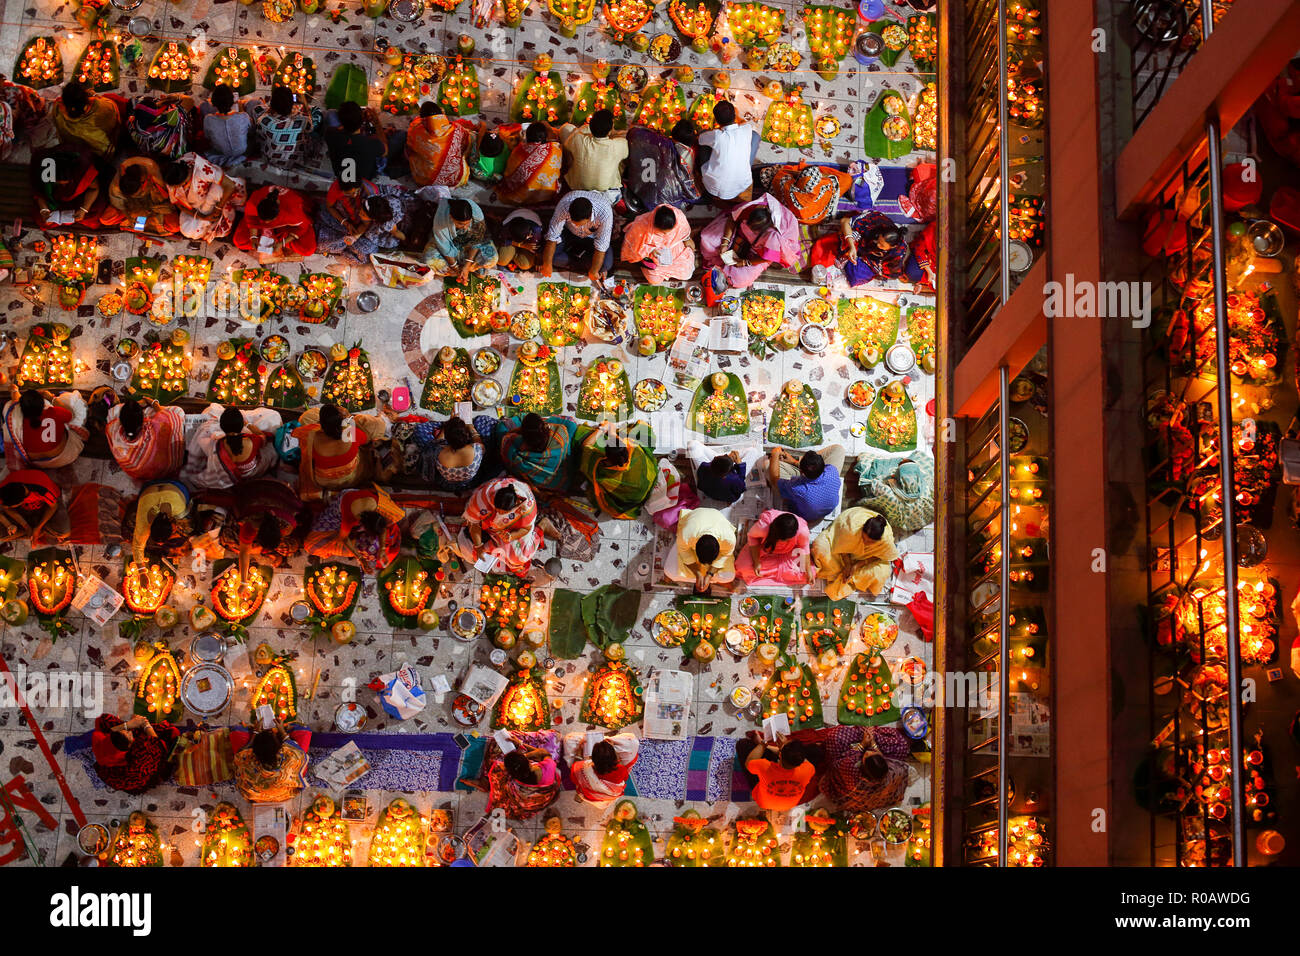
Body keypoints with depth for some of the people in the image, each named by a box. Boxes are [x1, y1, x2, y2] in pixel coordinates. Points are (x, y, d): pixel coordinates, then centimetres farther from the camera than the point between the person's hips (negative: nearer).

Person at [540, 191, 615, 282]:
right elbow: (552, 237, -26)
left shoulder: (605, 213, -40)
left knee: (606, 265, -25)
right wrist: (547, 265, -22)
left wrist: (593, 272, -24)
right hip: (569, 232, 1)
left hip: (593, 236, -1)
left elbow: (601, 247, -30)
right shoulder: (564, 206, -37)